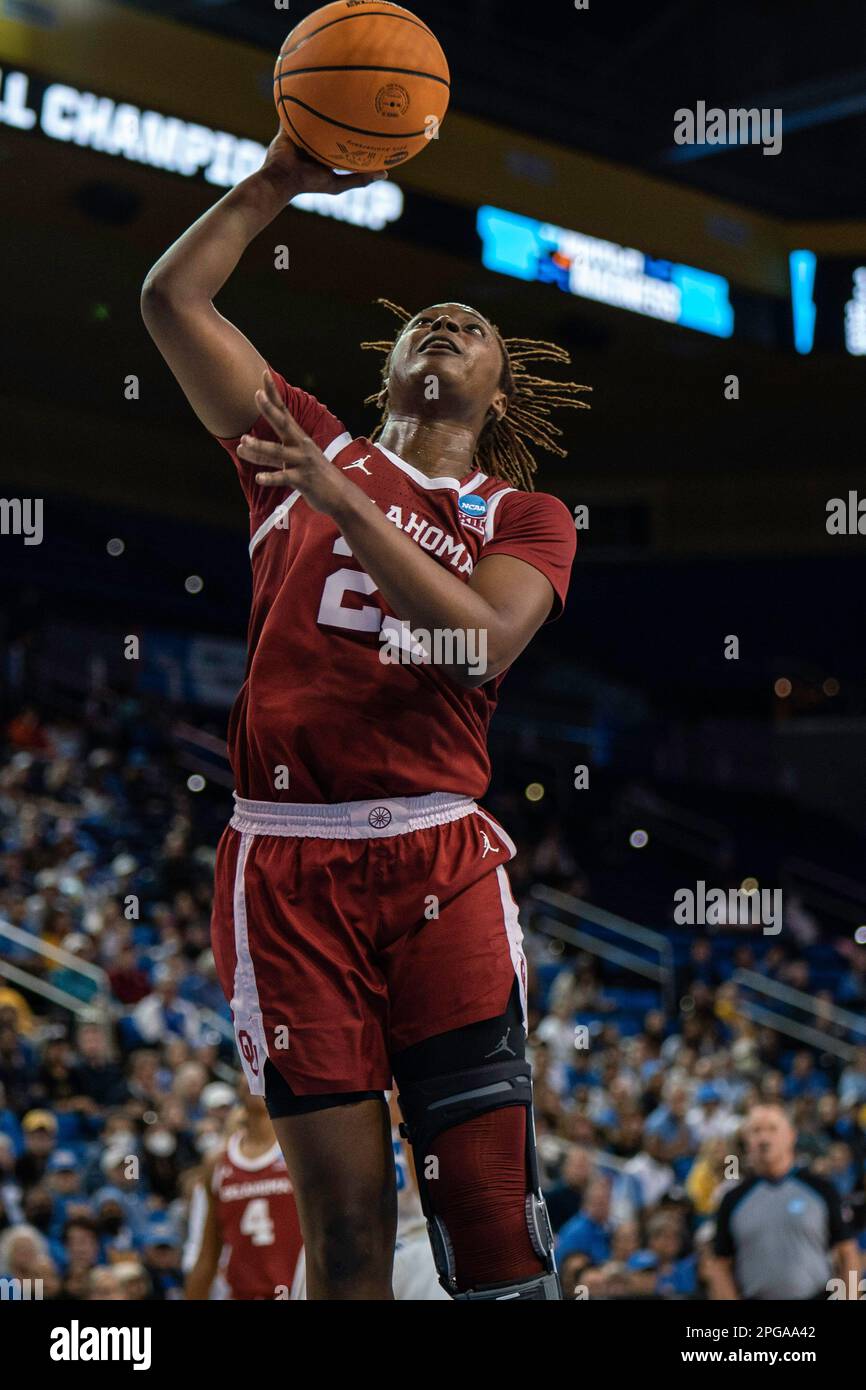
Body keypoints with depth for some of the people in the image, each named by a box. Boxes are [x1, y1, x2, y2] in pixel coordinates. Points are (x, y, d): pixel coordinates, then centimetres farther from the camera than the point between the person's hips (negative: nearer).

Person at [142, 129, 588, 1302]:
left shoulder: (527, 518, 14)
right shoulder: (308, 448, 16)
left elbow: (487, 638, -8)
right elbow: (170, 299, 11)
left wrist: (344, 502, -13)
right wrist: (280, 180, 11)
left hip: (442, 863, 0)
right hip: (290, 864, 0)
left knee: (492, 1208, -8)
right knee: (345, 1216, -3)